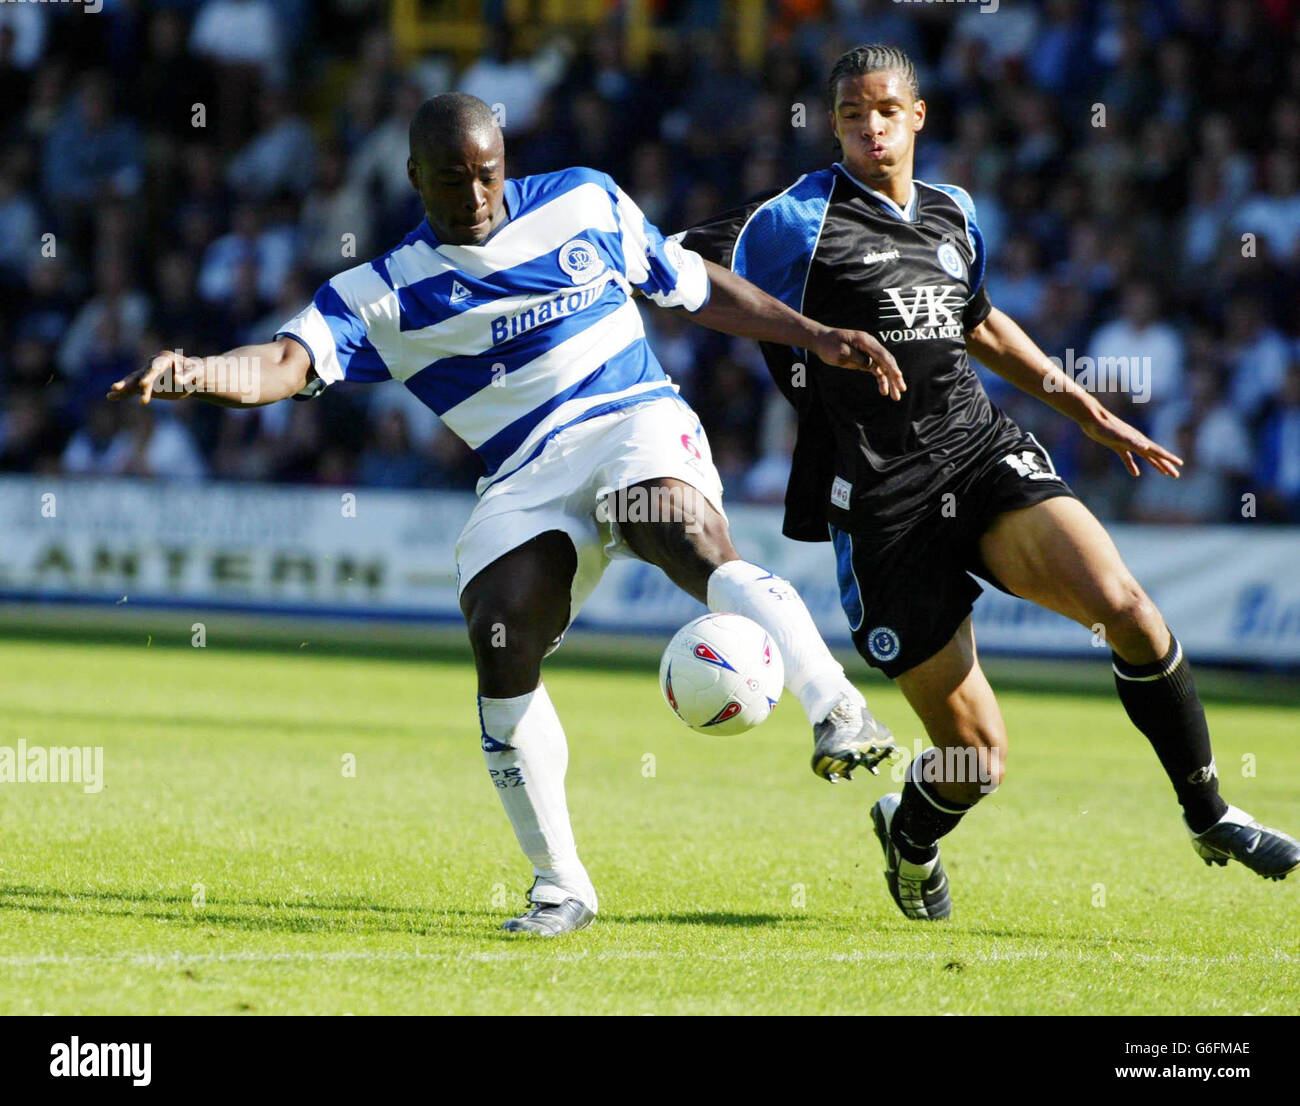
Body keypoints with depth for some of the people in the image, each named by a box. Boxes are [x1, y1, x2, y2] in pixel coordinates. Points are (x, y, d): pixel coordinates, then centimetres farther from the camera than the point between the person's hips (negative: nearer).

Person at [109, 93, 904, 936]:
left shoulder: (587, 202, 11)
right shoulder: (384, 295, 5)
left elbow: (695, 287, 23)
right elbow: (288, 362, -10)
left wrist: (819, 338, 22)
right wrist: (196, 374, -31)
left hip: (639, 423, -1)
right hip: (528, 479, 1)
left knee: (688, 536, -35)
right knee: (501, 634, -21)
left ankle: (840, 713, -40)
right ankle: (560, 886, -7)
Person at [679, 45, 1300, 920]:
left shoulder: (953, 214, 16)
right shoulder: (799, 220, -2)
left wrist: (1085, 409, 33)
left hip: (982, 451, 5)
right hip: (884, 501, -4)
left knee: (1124, 603, -23)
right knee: (977, 758, -6)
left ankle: (1209, 816, -5)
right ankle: (909, 838, 31)